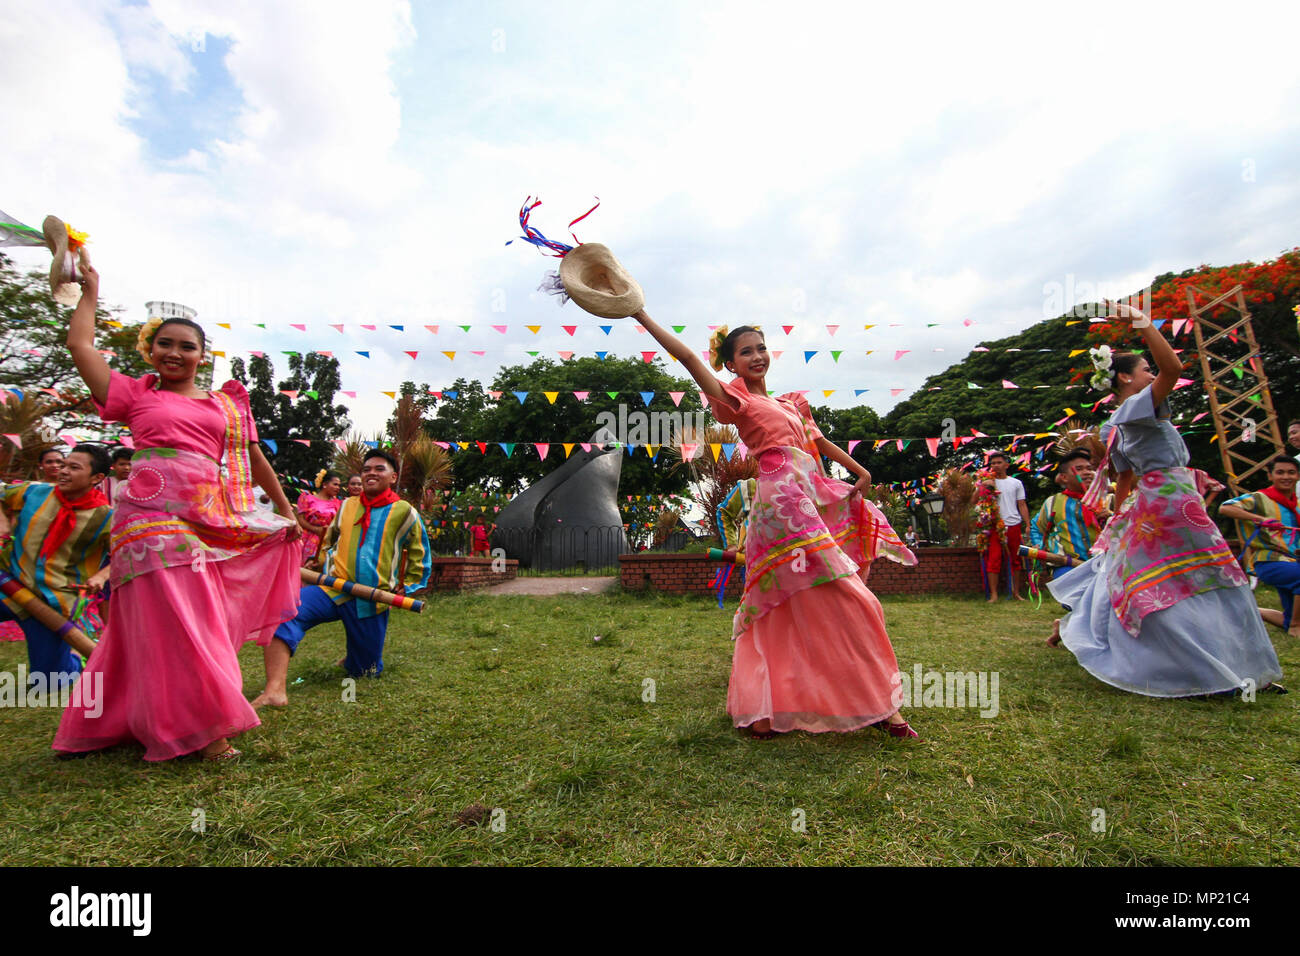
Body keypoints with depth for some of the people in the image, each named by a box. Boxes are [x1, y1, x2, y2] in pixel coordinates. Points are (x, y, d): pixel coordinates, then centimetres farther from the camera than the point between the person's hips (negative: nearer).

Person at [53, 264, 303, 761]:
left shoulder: (227, 404, 16)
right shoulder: (135, 395, 12)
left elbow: (255, 460, 18)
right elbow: (80, 344, 9)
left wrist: (286, 511, 17)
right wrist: (91, 290, 21)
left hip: (210, 520, 3)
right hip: (154, 516, -3)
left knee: (197, 621, 8)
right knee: (171, 621, -6)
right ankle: (202, 729, 0)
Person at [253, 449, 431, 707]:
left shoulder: (405, 512, 3)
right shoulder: (347, 506, 12)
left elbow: (420, 559, 11)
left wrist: (406, 588, 4)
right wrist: (324, 567, 12)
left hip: (373, 599, -1)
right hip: (334, 589, 2)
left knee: (365, 671, 7)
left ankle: (352, 660, 44)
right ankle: (275, 690, -34)